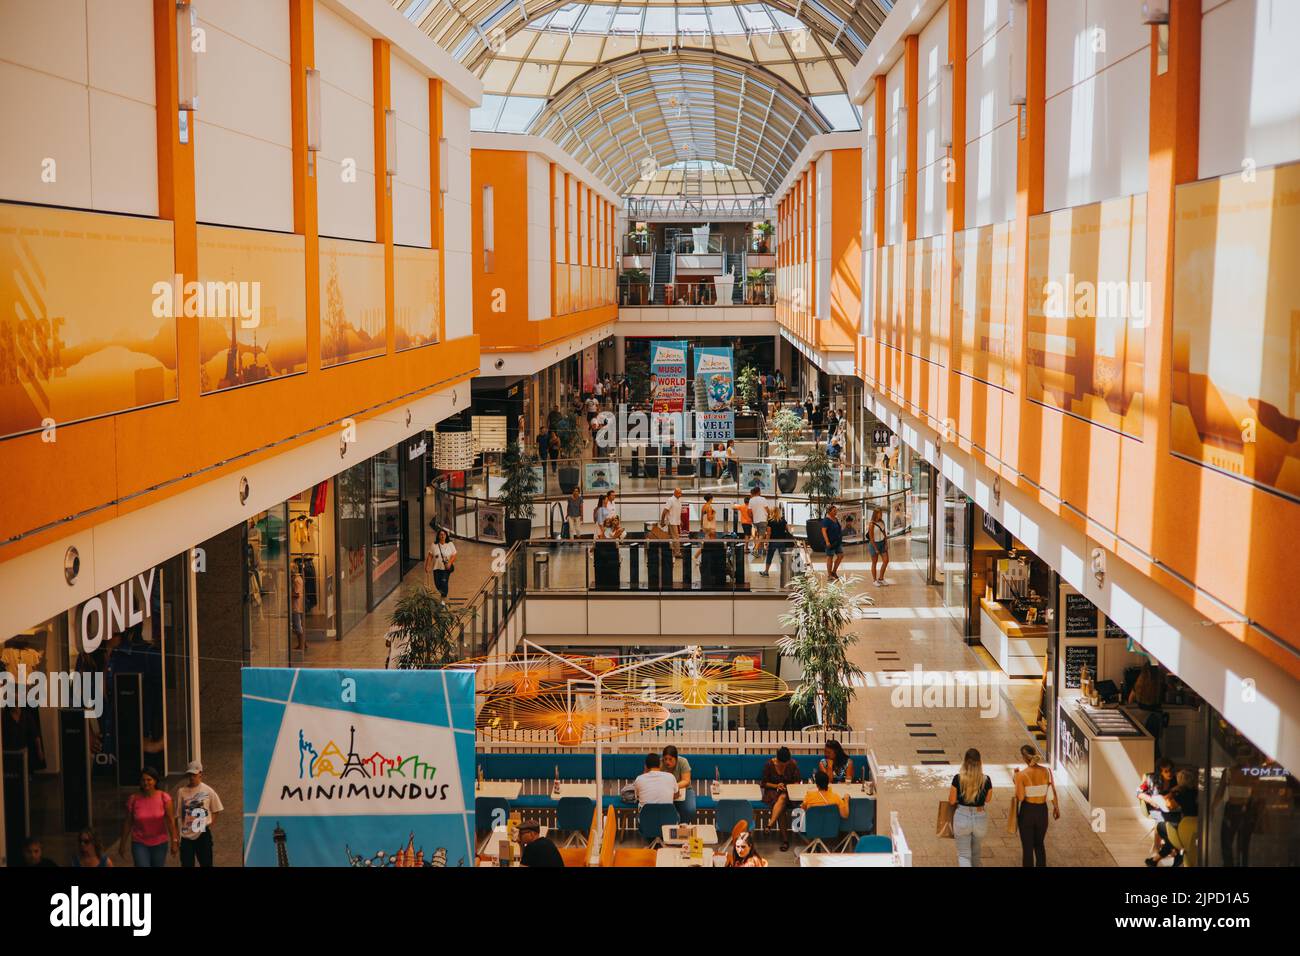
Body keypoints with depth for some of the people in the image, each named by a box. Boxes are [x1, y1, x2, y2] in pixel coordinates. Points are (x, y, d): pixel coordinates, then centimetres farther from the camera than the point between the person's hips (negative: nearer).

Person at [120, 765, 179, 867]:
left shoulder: (164, 797, -9)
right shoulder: (133, 799, -8)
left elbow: (170, 820, -8)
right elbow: (128, 822, -1)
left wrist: (174, 841, -12)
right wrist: (122, 844, 4)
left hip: (160, 843, 1)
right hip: (140, 843, -1)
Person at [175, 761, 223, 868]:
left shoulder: (208, 791, -3)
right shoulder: (181, 791, -4)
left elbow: (215, 810, 9)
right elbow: (176, 814, -2)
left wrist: (209, 825, -1)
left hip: (203, 834, 0)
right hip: (186, 835, 0)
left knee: (206, 863, 6)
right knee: (186, 864, 6)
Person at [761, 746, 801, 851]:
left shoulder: (793, 764, -3)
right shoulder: (769, 765, -7)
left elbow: (797, 782, 4)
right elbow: (765, 783, 0)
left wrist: (788, 786, -15)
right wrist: (776, 786, -17)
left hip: (788, 791, 1)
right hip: (772, 791, -1)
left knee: (782, 798, -37)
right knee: (781, 807, -33)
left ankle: (770, 824, -43)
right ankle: (785, 840, -38)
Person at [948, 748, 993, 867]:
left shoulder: (958, 779, -14)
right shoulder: (986, 780, -11)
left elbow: (952, 801, -5)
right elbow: (988, 799, 4)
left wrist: (950, 791, 13)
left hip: (962, 818, -2)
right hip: (980, 818, 2)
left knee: (963, 854, 5)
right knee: (976, 853, 23)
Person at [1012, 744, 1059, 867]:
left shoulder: (1021, 775, -18)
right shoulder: (1046, 771, -9)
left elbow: (1020, 797, -18)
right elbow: (1053, 792, -1)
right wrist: (1056, 808, 15)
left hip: (1026, 811, -3)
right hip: (1042, 811, 3)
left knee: (1027, 847, 11)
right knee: (1039, 844, 24)